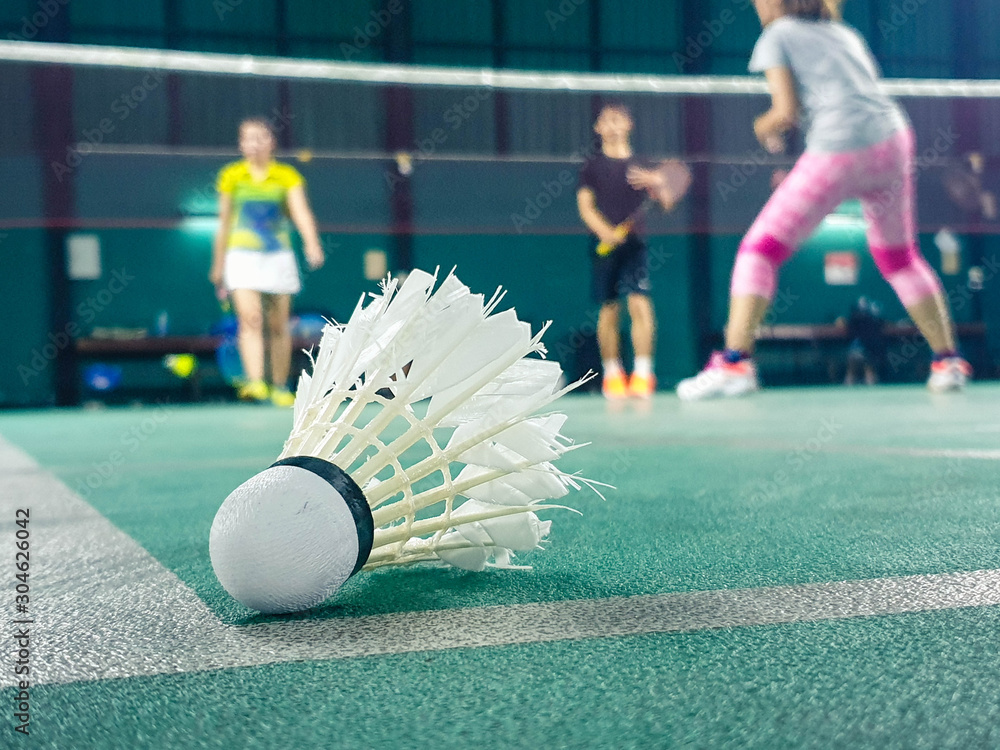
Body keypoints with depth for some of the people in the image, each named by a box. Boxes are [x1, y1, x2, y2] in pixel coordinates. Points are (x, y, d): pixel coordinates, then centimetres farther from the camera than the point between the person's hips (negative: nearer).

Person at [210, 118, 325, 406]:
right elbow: (224, 223, 12)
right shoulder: (231, 176, 5)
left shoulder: (287, 176, 1)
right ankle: (254, 382, -29)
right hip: (242, 255, 0)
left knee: (278, 326, 6)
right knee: (250, 319, -18)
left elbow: (301, 212, -14)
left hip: (278, 256, 1)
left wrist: (312, 243, -33)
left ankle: (280, 387, 18)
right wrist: (218, 265, 15)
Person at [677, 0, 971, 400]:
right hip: (894, 140, 6)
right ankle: (947, 361, 23)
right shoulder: (844, 32, 24)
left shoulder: (777, 36, 5)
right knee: (900, 258, 23)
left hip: (836, 151, -6)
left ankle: (735, 362, -13)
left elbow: (786, 111, -4)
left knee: (759, 250, 0)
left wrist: (763, 127, 17)